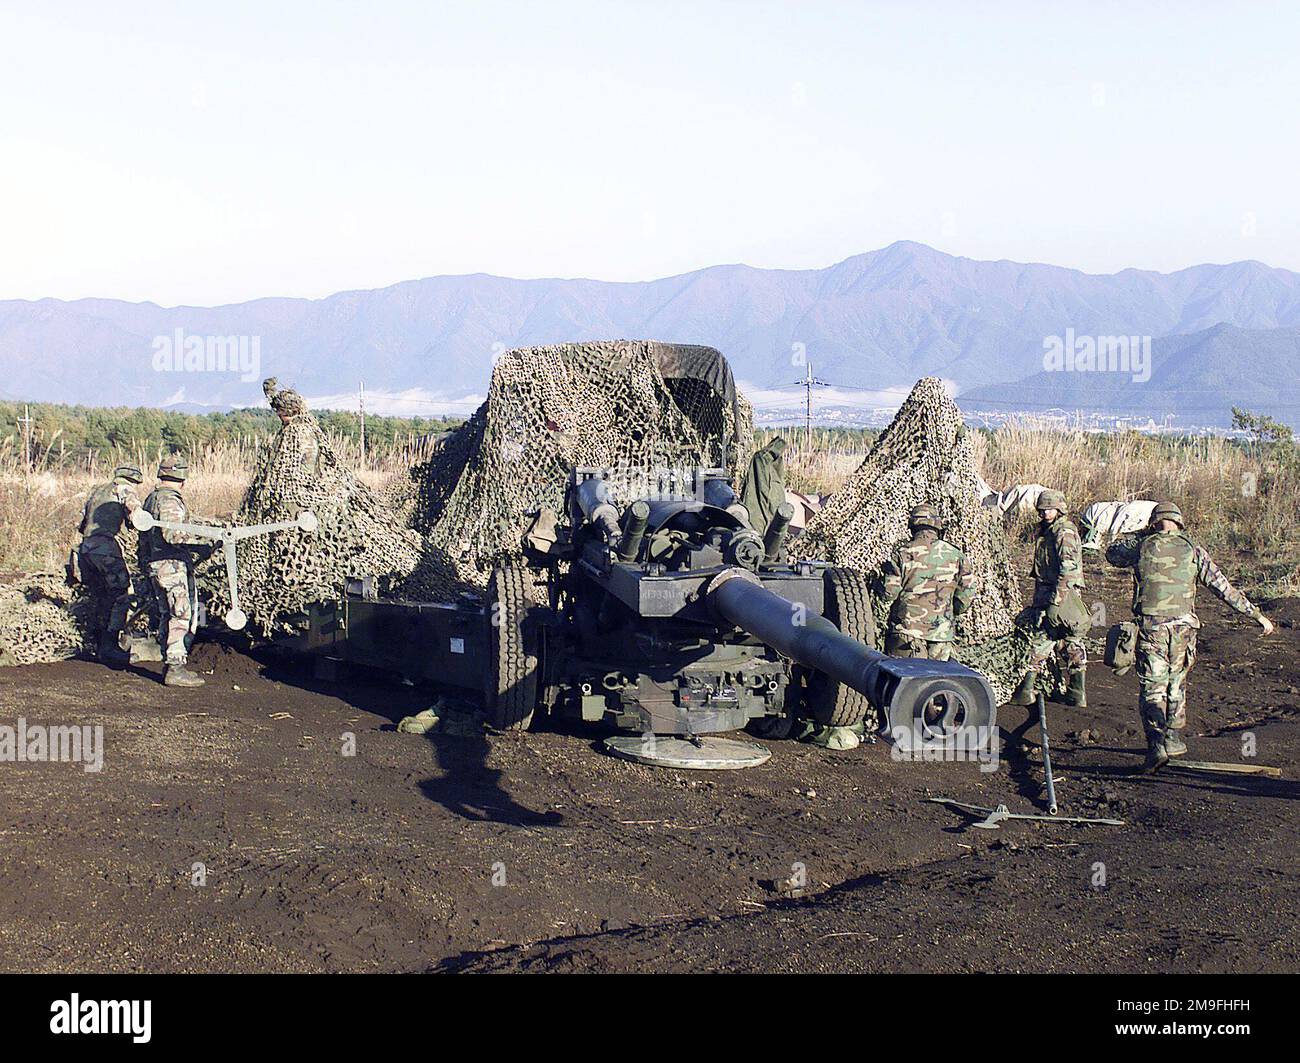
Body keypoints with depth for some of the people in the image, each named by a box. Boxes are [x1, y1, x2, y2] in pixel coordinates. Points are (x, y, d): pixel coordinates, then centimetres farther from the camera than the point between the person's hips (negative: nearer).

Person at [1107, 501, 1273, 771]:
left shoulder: (1141, 547, 1)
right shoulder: (1193, 551, 2)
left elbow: (1112, 553, 22)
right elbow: (1224, 588, 2)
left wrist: (1142, 536, 24)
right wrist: (1257, 614, 7)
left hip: (1151, 627, -1)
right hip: (1183, 627, 2)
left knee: (1152, 688, 1)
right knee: (1176, 684, 20)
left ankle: (1157, 743, -14)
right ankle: (1173, 738, 26)